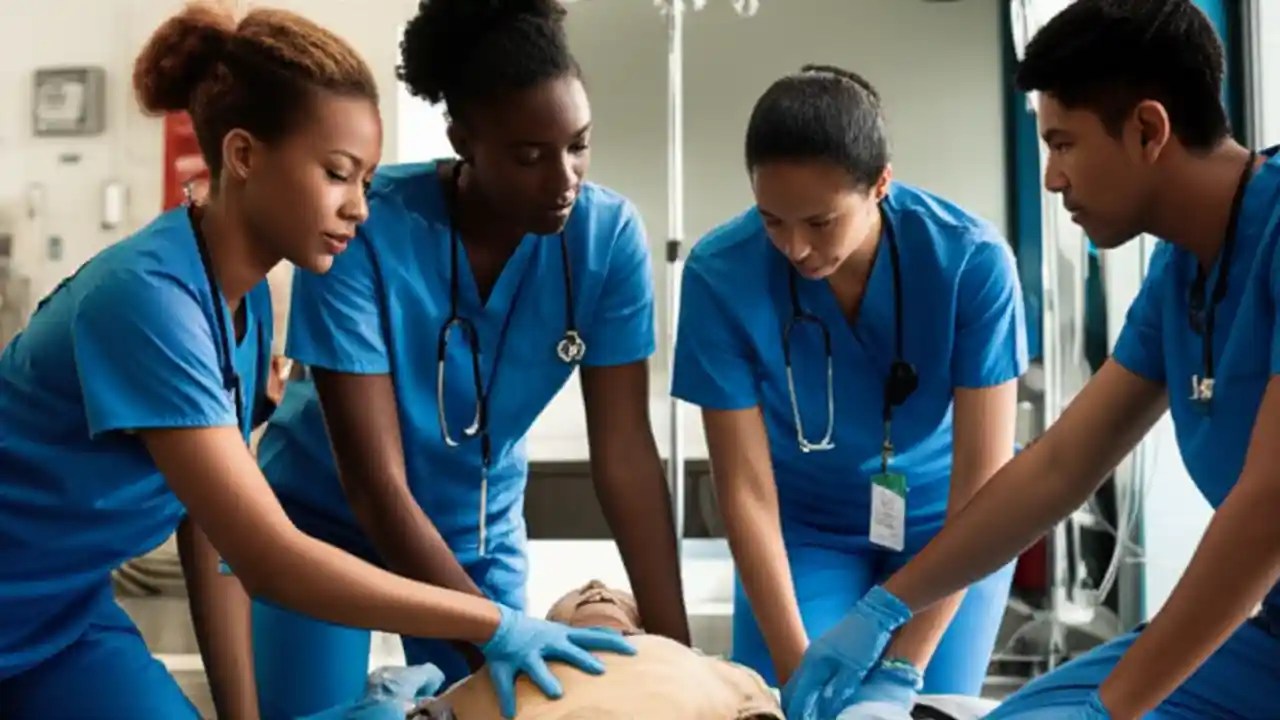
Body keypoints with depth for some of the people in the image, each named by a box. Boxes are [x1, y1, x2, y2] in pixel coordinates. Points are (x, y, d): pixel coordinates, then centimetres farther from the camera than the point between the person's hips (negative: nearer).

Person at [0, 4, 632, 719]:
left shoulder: (247, 300, -4)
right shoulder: (148, 297, -29)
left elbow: (217, 529, -1)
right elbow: (268, 558, -30)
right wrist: (495, 624, -25)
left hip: (69, 608, 6)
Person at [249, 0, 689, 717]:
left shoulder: (608, 235, -20)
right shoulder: (366, 231, -29)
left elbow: (626, 451, -16)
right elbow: (375, 486, -29)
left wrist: (672, 643, -20)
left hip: (480, 530, 3)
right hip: (329, 520, -2)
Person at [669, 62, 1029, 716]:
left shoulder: (972, 260, -28)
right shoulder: (722, 273, -27)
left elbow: (982, 481, -25)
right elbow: (746, 489, -22)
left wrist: (905, 664, -27)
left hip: (943, 521, 0)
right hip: (804, 525, 1)